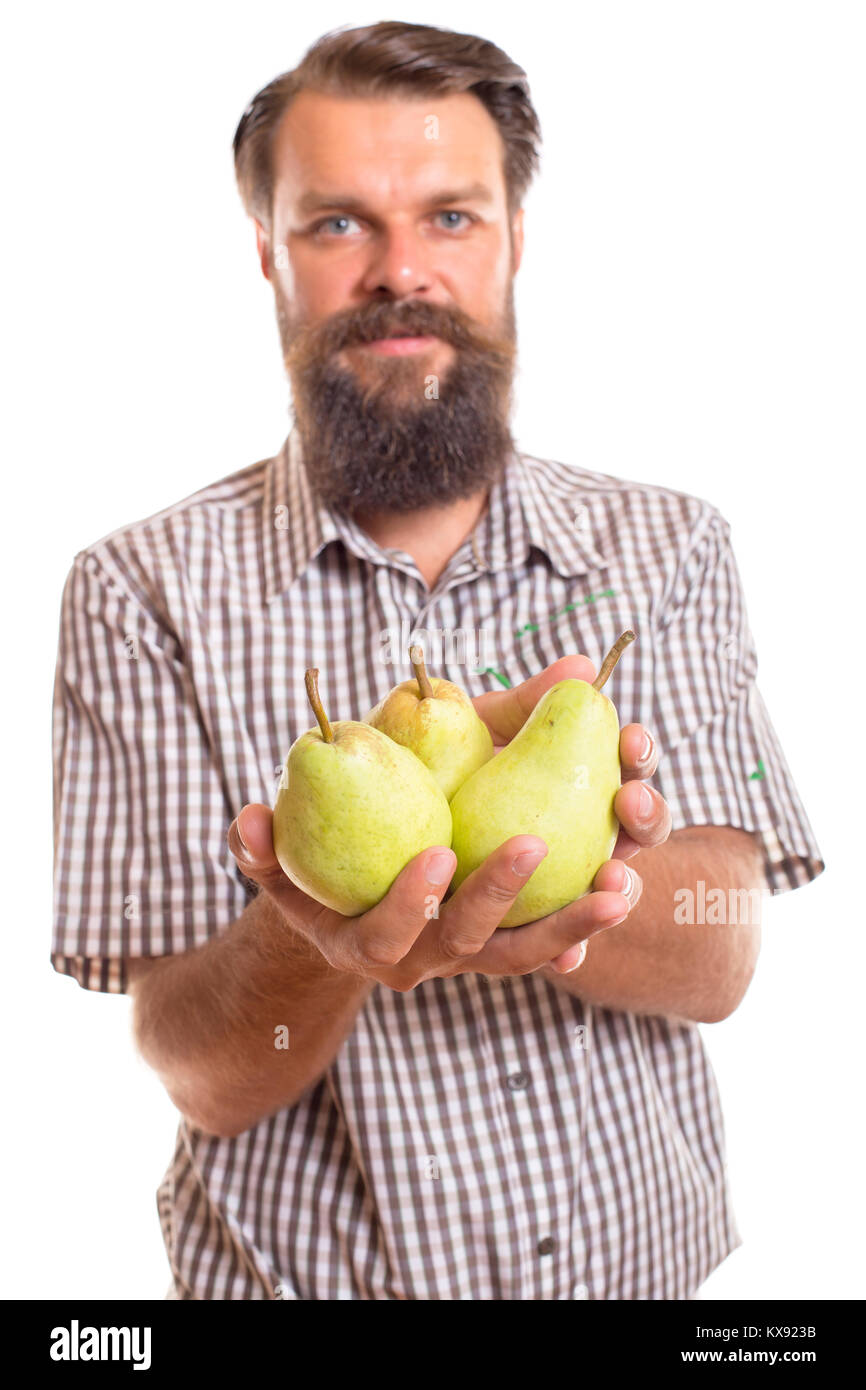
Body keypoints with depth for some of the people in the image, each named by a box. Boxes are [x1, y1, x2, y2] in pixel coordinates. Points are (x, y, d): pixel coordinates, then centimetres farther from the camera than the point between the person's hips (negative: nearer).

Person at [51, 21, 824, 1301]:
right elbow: (202, 1076, -10)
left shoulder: (668, 547, -2)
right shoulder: (144, 591, -8)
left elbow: (718, 961, -10)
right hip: (309, 1268, -1)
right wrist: (314, 936, -31)